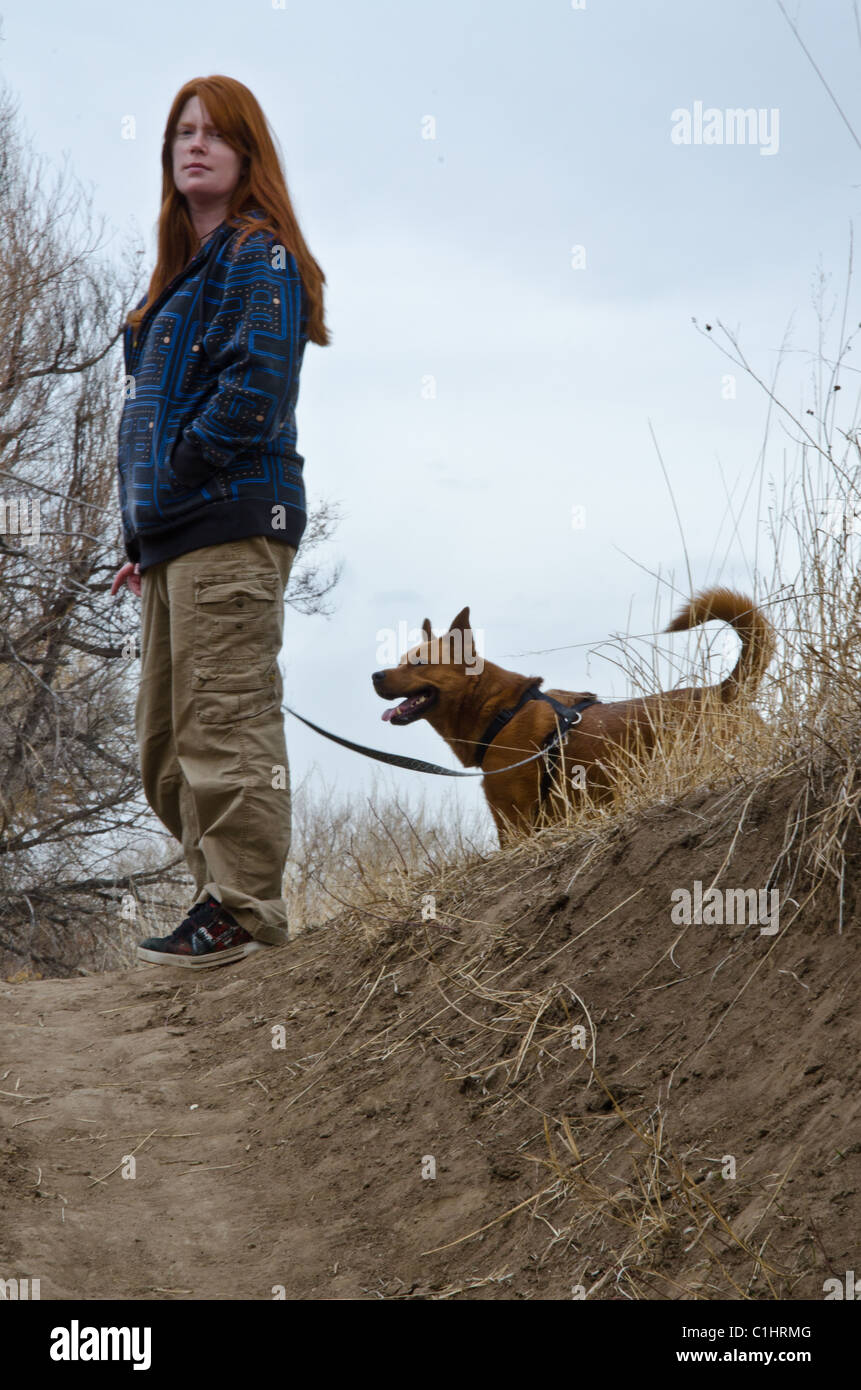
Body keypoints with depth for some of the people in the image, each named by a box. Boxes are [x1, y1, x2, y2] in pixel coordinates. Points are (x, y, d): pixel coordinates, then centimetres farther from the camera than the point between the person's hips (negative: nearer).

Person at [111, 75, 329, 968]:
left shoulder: (259, 259, -4)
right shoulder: (185, 269, 23)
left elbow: (253, 389, -17)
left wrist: (172, 479, -12)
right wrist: (144, 537, 16)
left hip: (231, 526, -10)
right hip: (176, 536, 10)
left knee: (225, 725, -9)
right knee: (166, 746, 12)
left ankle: (242, 911, -3)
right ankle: (226, 891, 19)